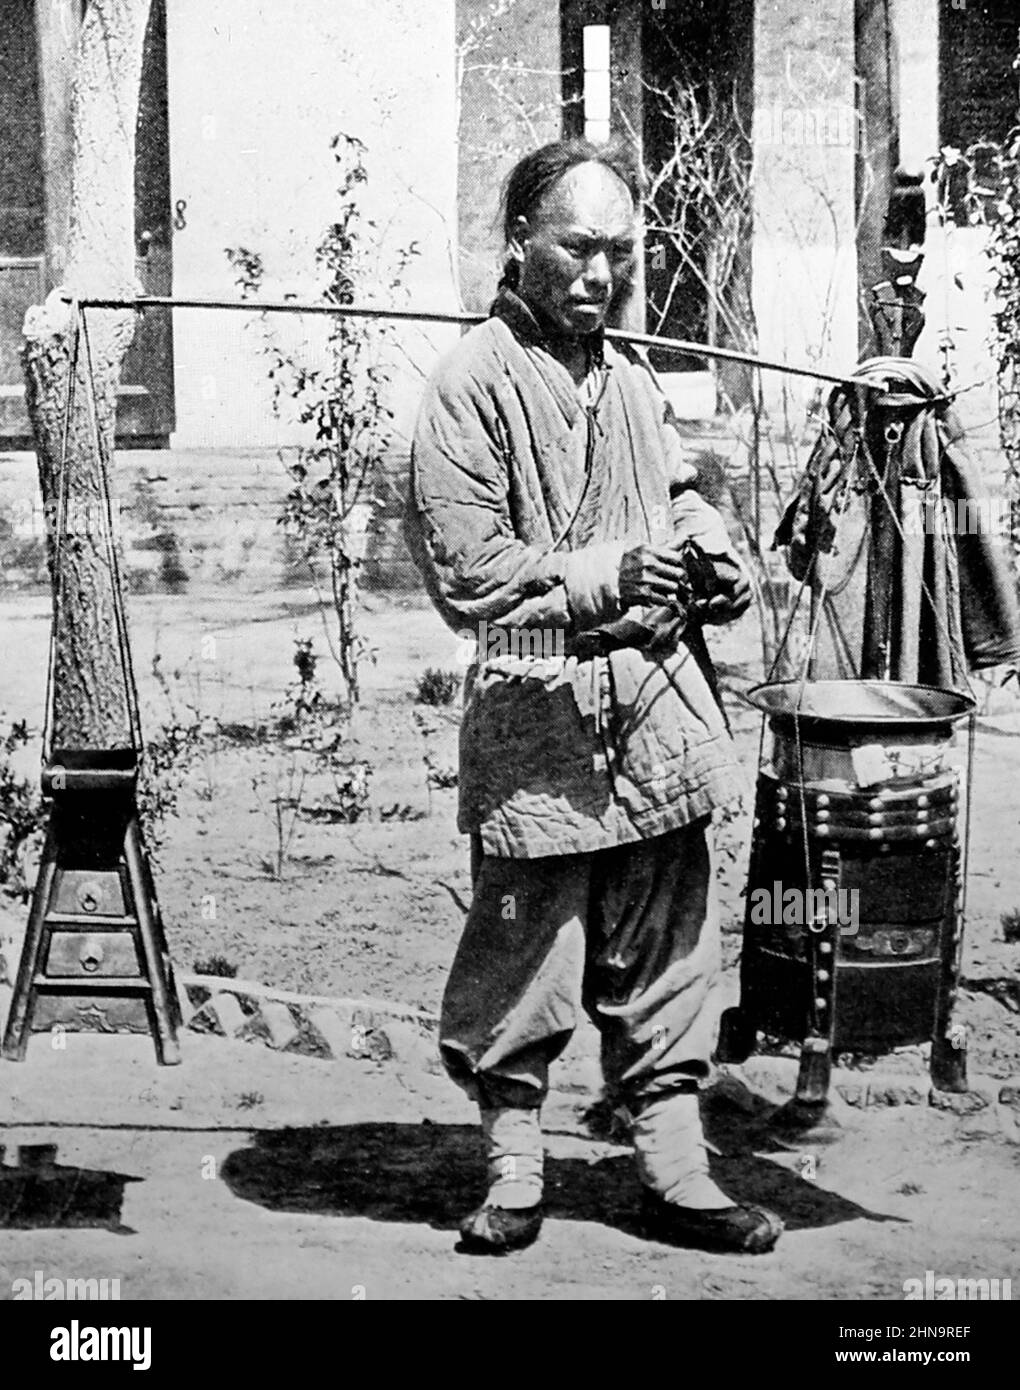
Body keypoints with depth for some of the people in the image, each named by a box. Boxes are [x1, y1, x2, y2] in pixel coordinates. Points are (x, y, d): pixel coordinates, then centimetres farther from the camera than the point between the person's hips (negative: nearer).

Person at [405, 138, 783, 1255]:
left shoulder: (631, 380, 17)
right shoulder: (473, 385, -7)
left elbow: (680, 494, 28)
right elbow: (464, 575, -13)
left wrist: (713, 556, 6)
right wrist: (609, 575, -21)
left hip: (659, 704, 6)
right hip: (539, 713, -6)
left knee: (667, 950, 10)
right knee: (524, 950, 2)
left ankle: (674, 1174, 20)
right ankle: (513, 1174, 19)